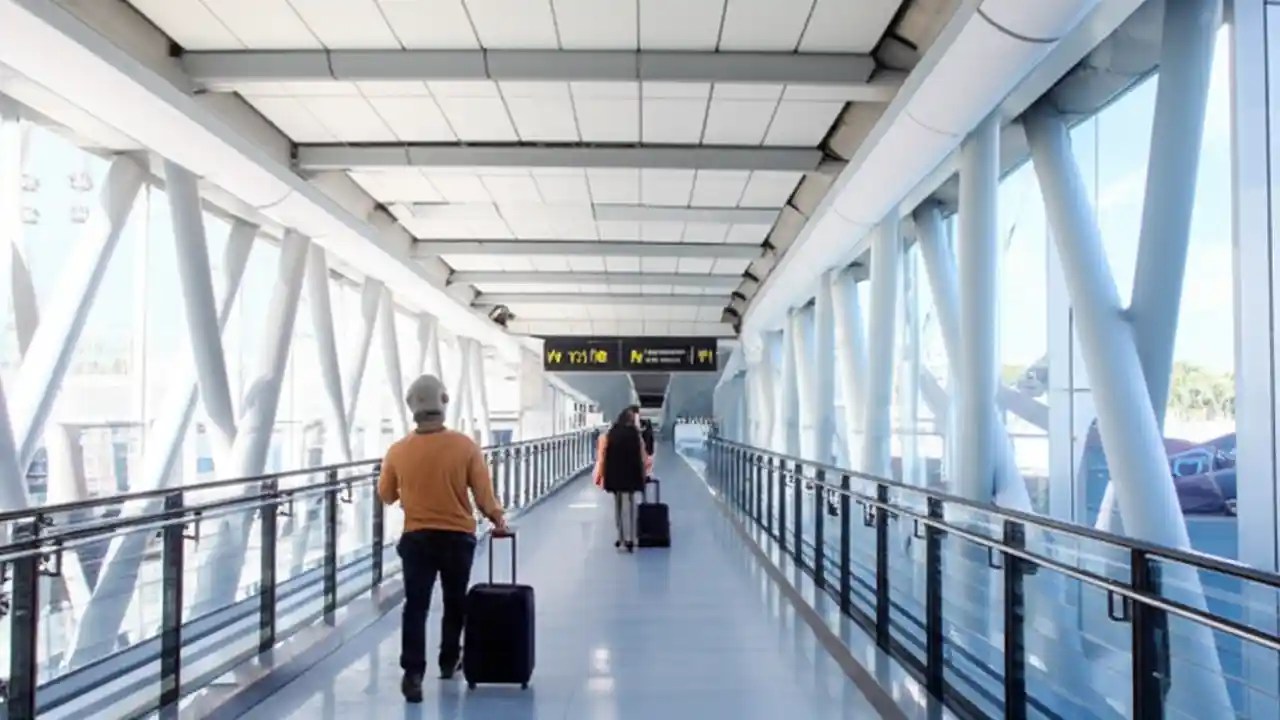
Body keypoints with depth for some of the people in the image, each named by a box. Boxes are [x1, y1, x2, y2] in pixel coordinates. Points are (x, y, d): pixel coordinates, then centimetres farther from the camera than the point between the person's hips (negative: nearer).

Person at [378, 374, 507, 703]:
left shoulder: (398, 451, -7)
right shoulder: (465, 446, -12)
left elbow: (386, 495, 7)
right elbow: (483, 492, -7)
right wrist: (497, 518, 11)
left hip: (416, 537, 0)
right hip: (458, 536, 0)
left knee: (416, 605, 0)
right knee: (455, 602, 18)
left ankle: (413, 673, -9)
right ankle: (449, 661, 31)